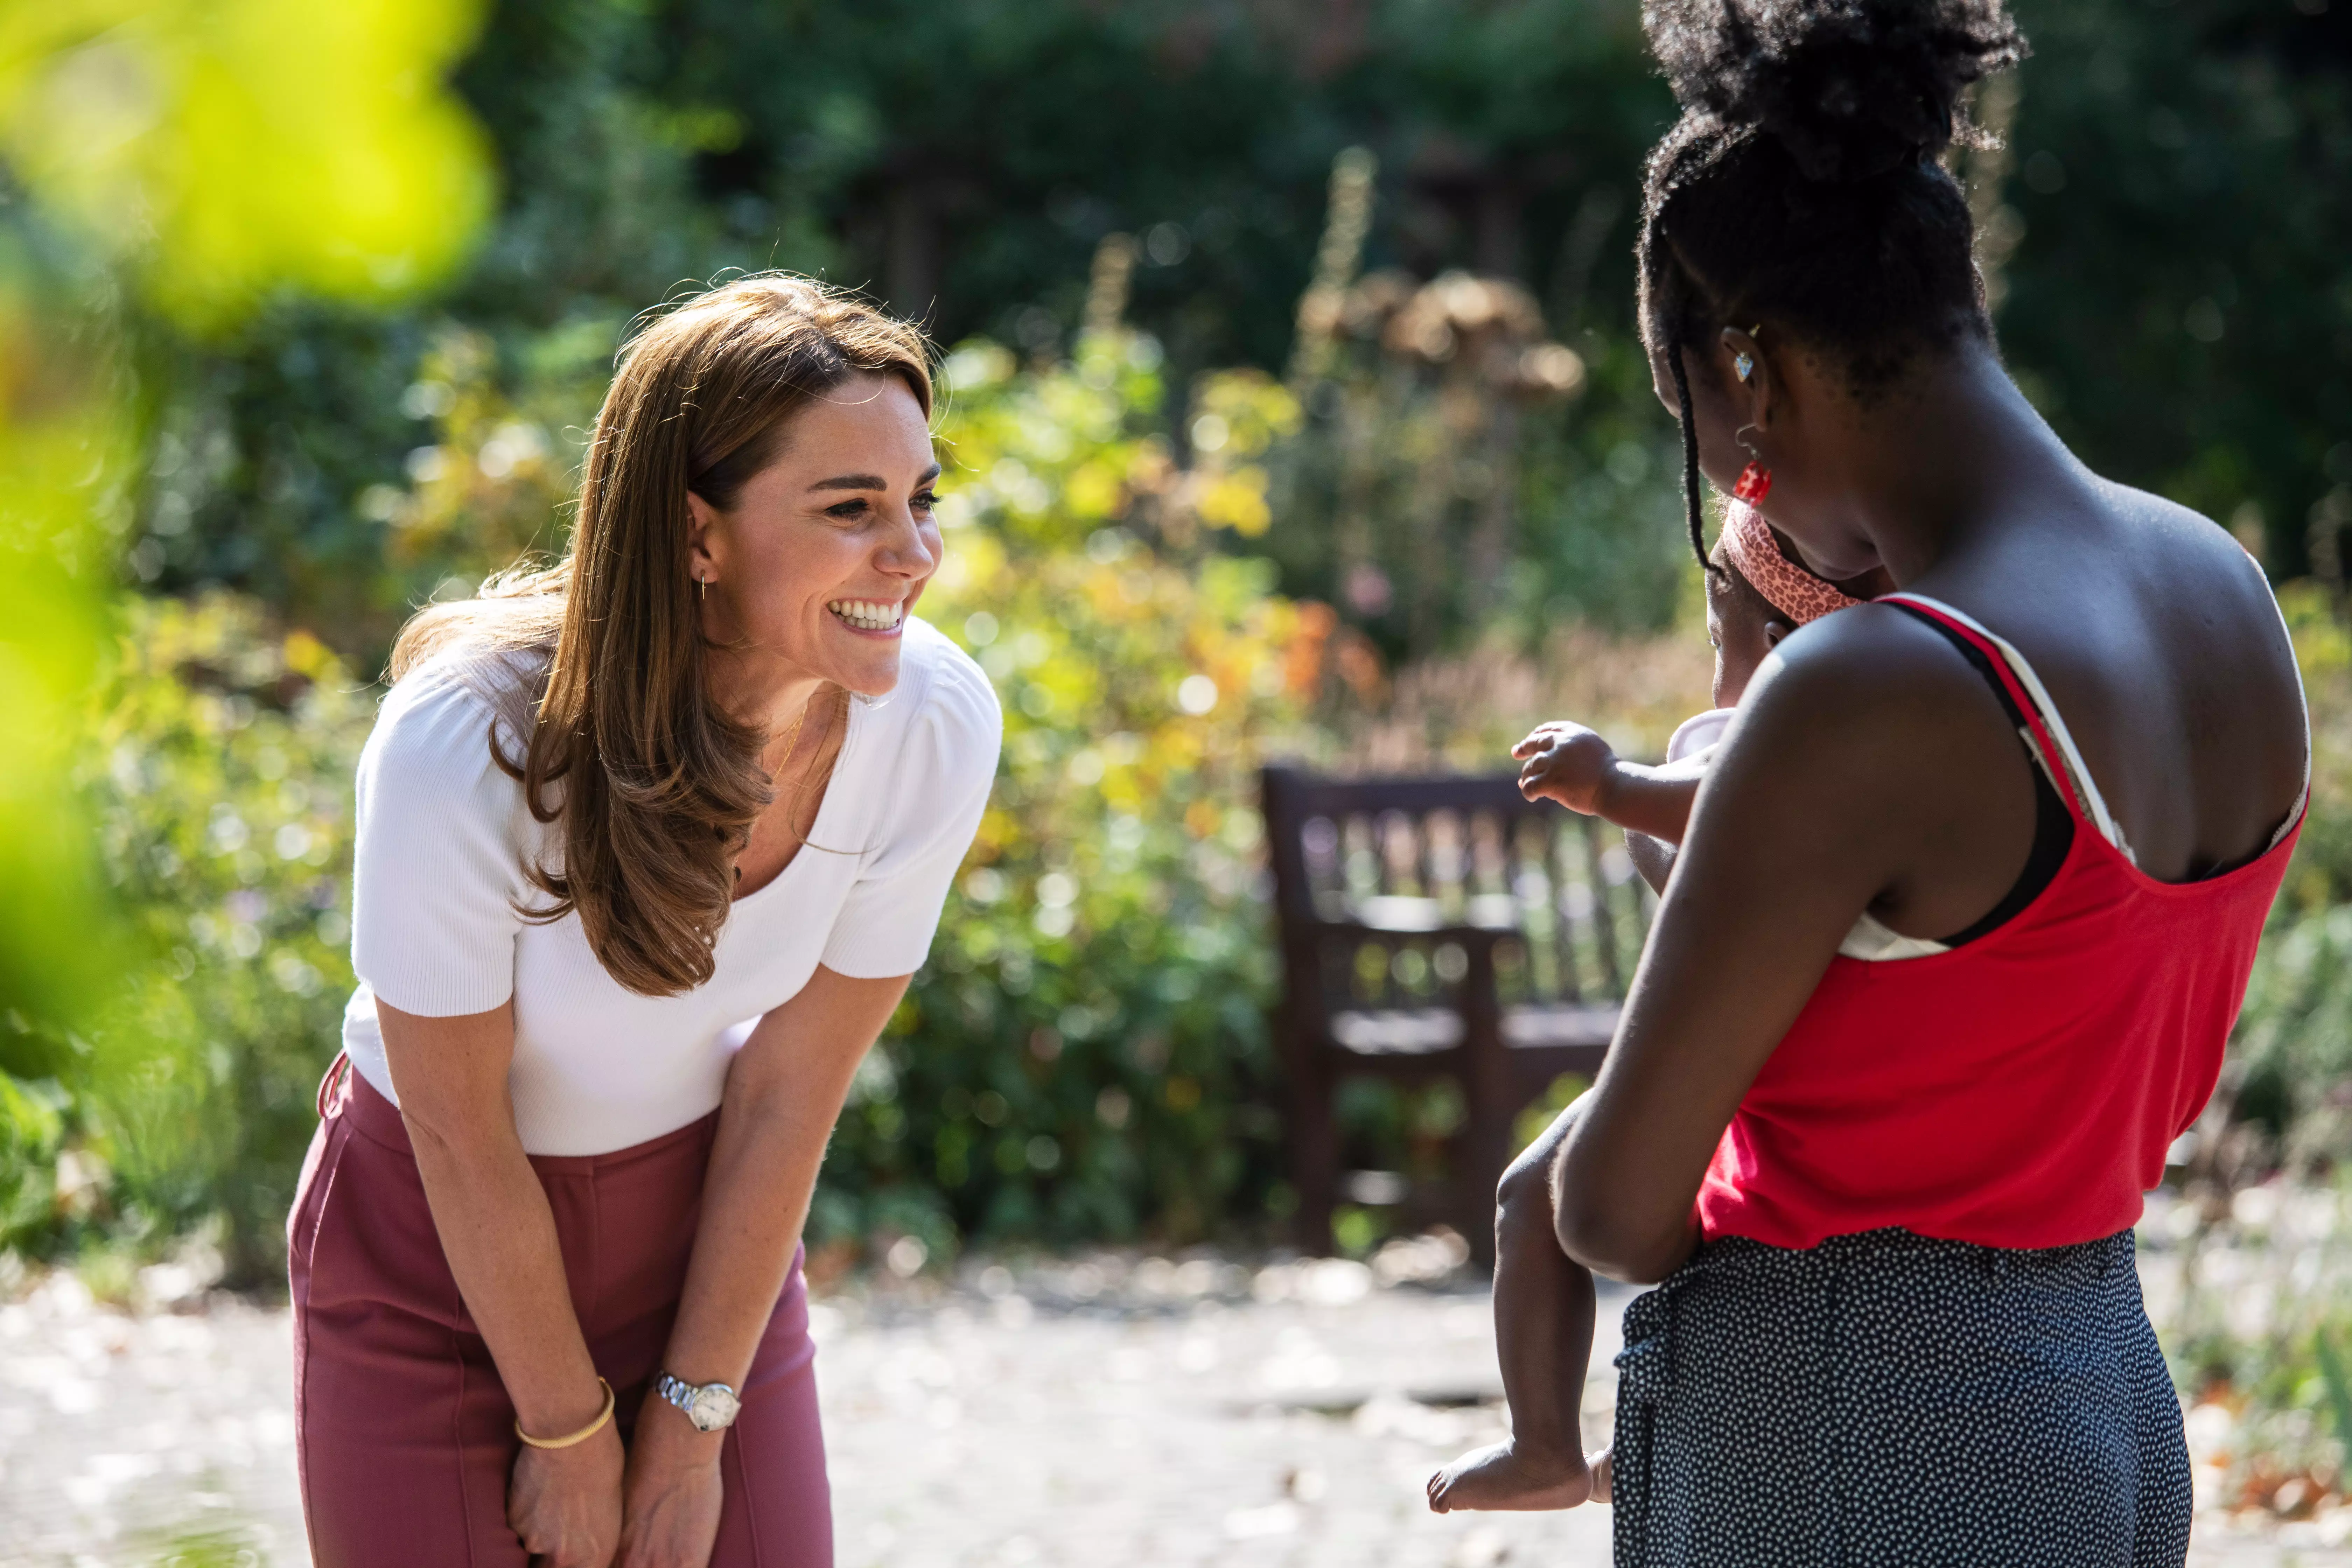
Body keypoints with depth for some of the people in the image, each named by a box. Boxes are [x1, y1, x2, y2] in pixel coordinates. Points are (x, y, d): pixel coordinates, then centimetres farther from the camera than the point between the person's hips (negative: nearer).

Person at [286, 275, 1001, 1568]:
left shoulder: (934, 727, -21)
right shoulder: (466, 745, -32)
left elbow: (792, 1088, -11)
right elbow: (460, 1133, -19)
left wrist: (692, 1421, -4)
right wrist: (570, 1432, -8)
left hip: (704, 1221, 3)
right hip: (441, 1260, -3)